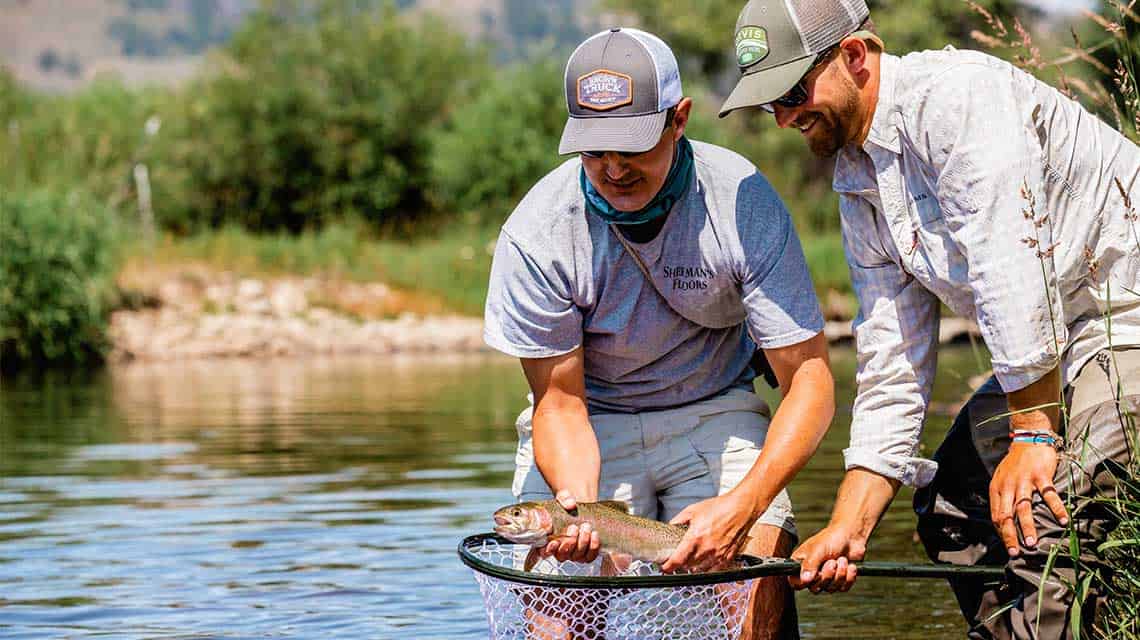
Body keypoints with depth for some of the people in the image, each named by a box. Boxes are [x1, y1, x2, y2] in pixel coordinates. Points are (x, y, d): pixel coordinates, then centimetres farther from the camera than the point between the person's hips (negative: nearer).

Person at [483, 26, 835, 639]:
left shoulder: (744, 202, -21)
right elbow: (559, 402, -12)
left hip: (712, 415, 0)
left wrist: (743, 506, -35)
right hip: (591, 422, 0)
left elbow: (809, 382, -20)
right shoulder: (536, 233, -20)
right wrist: (577, 502, -33)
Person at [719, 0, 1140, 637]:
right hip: (1059, 347, 10)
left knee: (1041, 522, -22)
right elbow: (893, 375, 9)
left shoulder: (954, 92, -20)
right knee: (952, 504, 13)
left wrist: (1032, 434, -26)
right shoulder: (860, 190, 9)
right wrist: (849, 526, 2)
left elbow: (1014, 266, -26)